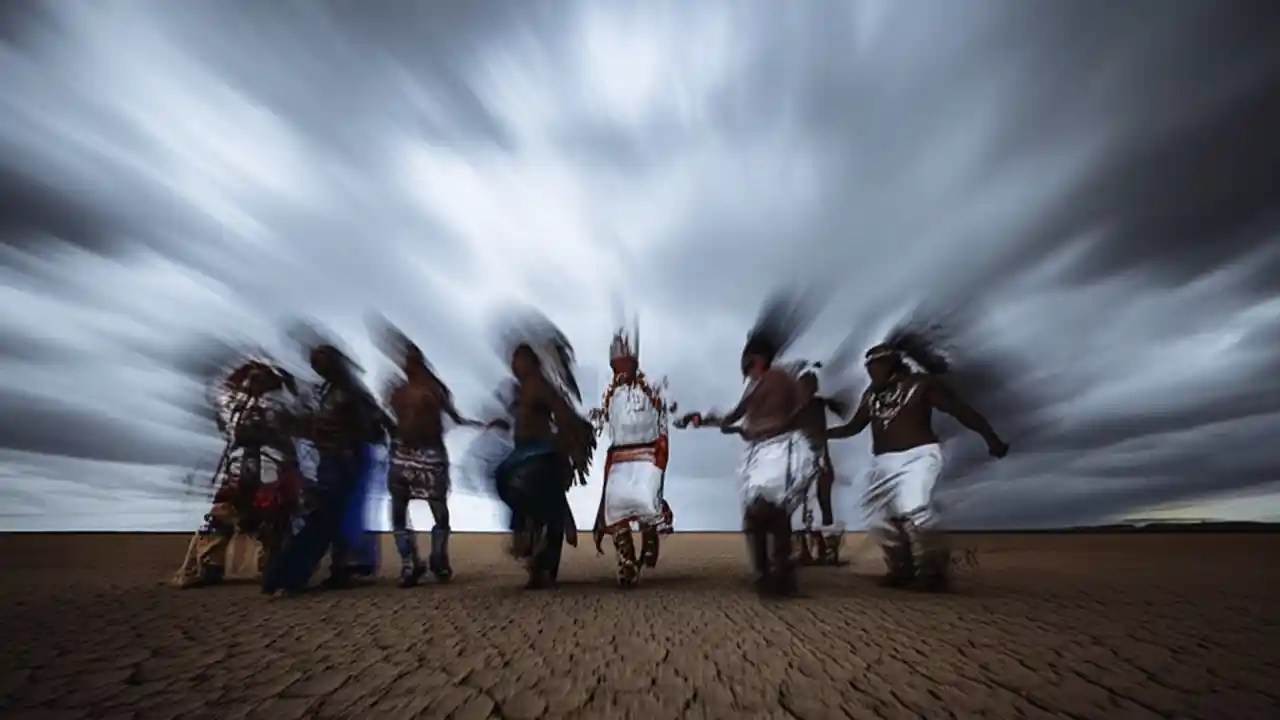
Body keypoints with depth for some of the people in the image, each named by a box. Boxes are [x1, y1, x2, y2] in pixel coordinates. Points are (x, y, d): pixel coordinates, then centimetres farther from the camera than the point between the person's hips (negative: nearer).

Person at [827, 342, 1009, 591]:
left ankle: (935, 571, -11)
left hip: (917, 456, -7)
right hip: (883, 463, 7)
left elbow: (961, 410, -8)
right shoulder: (871, 394, 13)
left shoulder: (921, 383, -4)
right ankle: (902, 570, 19)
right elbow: (854, 427, 21)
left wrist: (991, 439, -17)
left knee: (913, 509, -24)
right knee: (884, 518, 5)